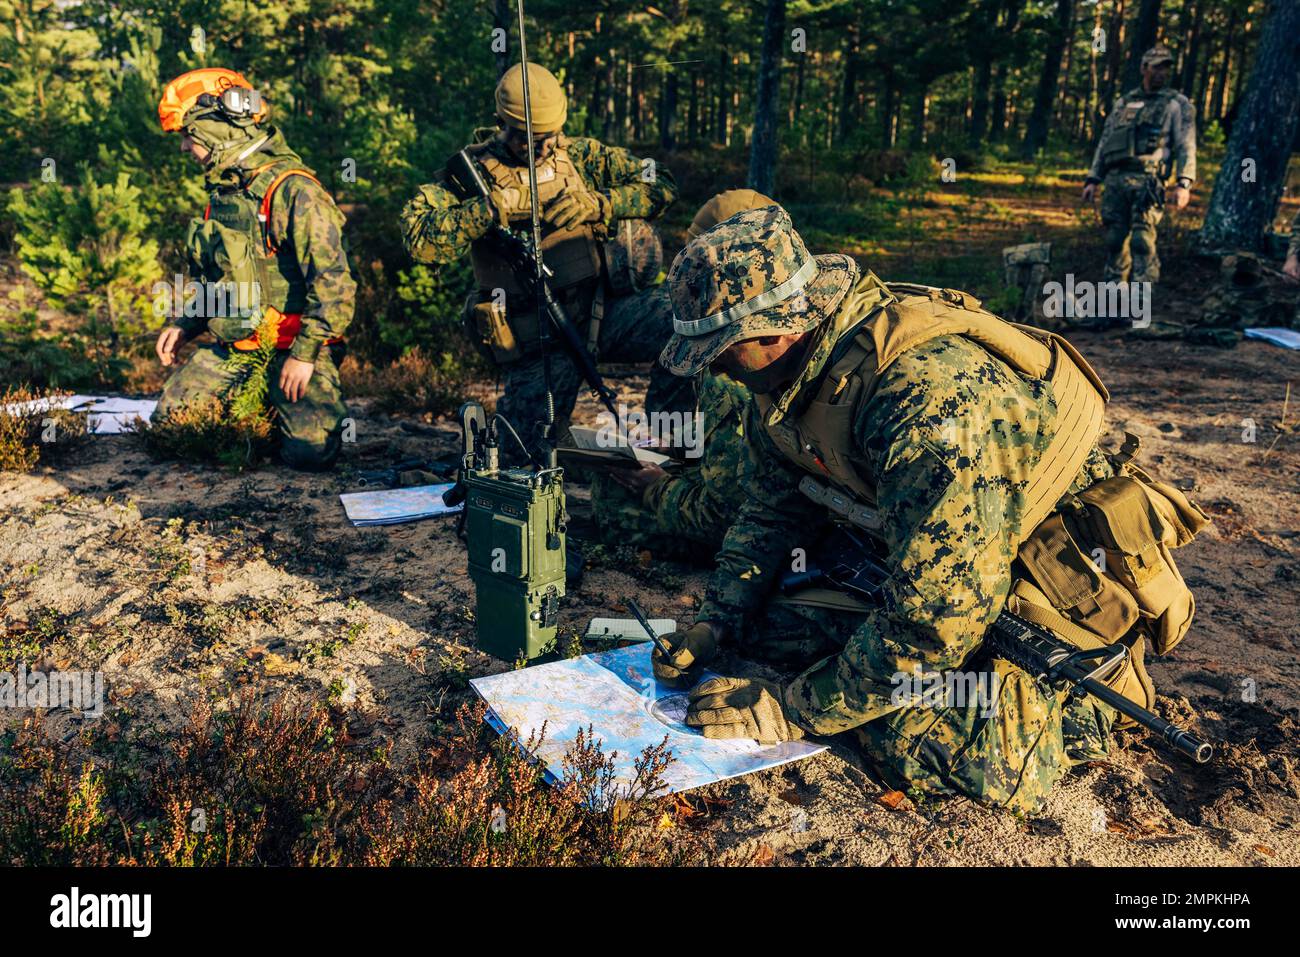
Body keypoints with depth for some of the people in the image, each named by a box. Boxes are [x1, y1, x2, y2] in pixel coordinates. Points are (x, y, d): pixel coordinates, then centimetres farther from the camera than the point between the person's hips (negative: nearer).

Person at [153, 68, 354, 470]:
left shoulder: (293, 191, -16)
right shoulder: (222, 191, 13)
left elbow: (333, 281, -22)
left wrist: (305, 353, -23)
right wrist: (183, 324, 15)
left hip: (292, 346, -7)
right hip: (233, 346, 8)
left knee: (310, 451, -21)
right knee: (169, 420, 2)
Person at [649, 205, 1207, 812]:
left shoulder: (931, 397, -36)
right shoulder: (789, 370, -7)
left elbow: (940, 611, -35)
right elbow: (776, 506, 7)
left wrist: (796, 711, -26)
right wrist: (716, 624, -4)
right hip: (928, 556, 8)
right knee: (769, 611, -2)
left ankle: (1090, 699, 2)